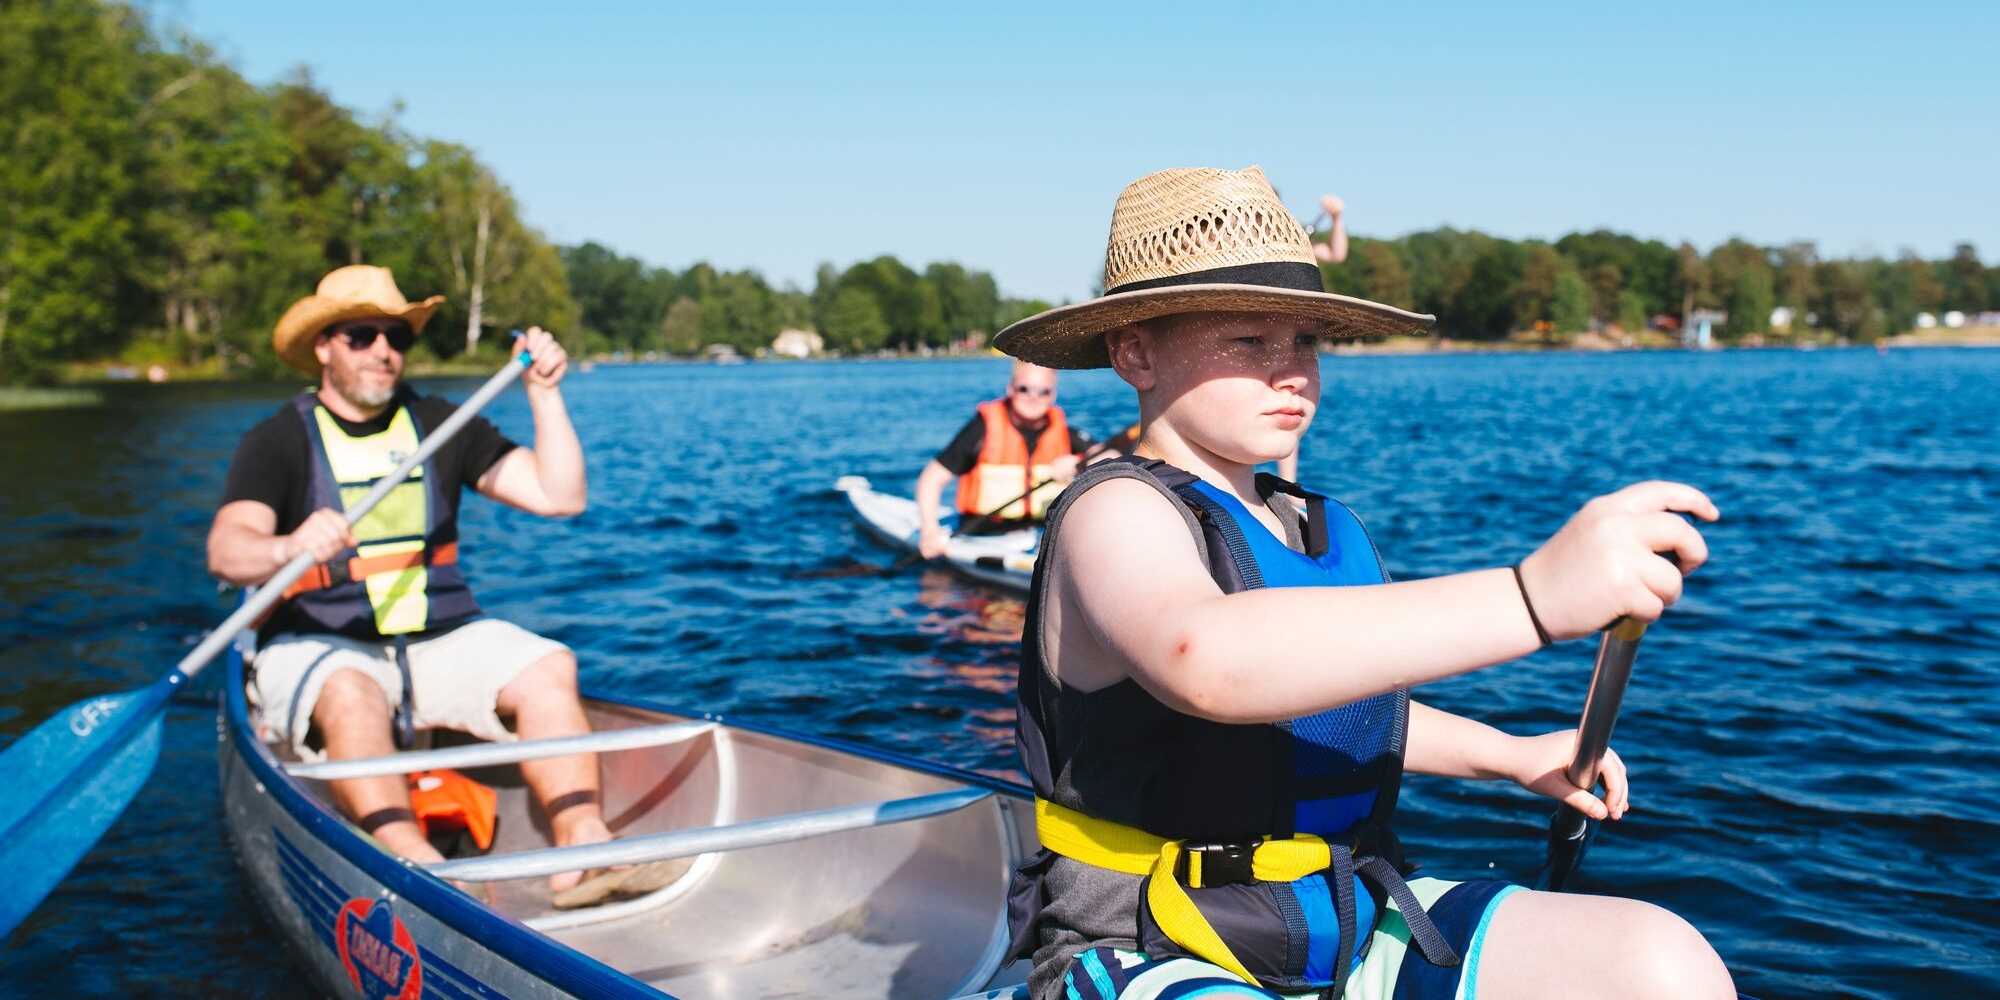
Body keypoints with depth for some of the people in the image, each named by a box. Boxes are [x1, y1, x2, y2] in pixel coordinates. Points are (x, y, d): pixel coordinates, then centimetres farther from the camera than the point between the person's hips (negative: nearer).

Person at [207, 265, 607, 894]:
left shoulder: (441, 426, 10)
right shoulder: (278, 441, 0)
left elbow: (559, 497, 3)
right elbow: (225, 551, -18)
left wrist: (544, 394, -6)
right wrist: (288, 548, -40)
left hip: (439, 641, 3)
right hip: (319, 648, -3)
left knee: (547, 668, -24)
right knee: (350, 694, -37)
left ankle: (582, 843, -37)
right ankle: (411, 860, -51)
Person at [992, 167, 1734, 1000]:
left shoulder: (1310, 524, 12)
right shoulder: (1114, 516, -14)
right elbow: (1204, 662, -38)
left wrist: (1508, 755, 18)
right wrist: (1532, 597, -43)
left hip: (1350, 923, 8)